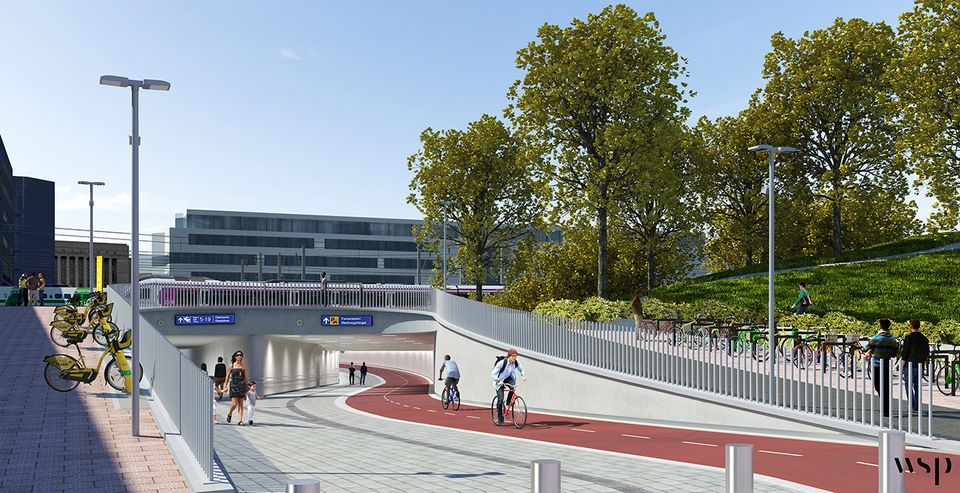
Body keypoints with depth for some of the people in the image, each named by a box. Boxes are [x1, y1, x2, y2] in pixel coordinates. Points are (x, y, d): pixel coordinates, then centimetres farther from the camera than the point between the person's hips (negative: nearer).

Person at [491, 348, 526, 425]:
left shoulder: (516, 362, -16)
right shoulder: (502, 362, -29)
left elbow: (521, 370, 2)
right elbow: (493, 374, -27)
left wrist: (523, 375, -21)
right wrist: (499, 381, -42)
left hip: (509, 378, 4)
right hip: (500, 381, -4)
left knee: (513, 386, -31)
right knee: (500, 399, -13)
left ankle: (508, 403, -7)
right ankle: (500, 418, 2)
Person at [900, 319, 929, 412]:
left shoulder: (909, 338, -11)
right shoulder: (925, 339, 8)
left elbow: (904, 353, -11)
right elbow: (927, 353, 14)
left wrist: (901, 367, -5)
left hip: (910, 365, -6)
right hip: (920, 366, 6)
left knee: (909, 386, 0)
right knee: (917, 386, 13)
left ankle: (913, 406, -11)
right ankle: (917, 407, 14)